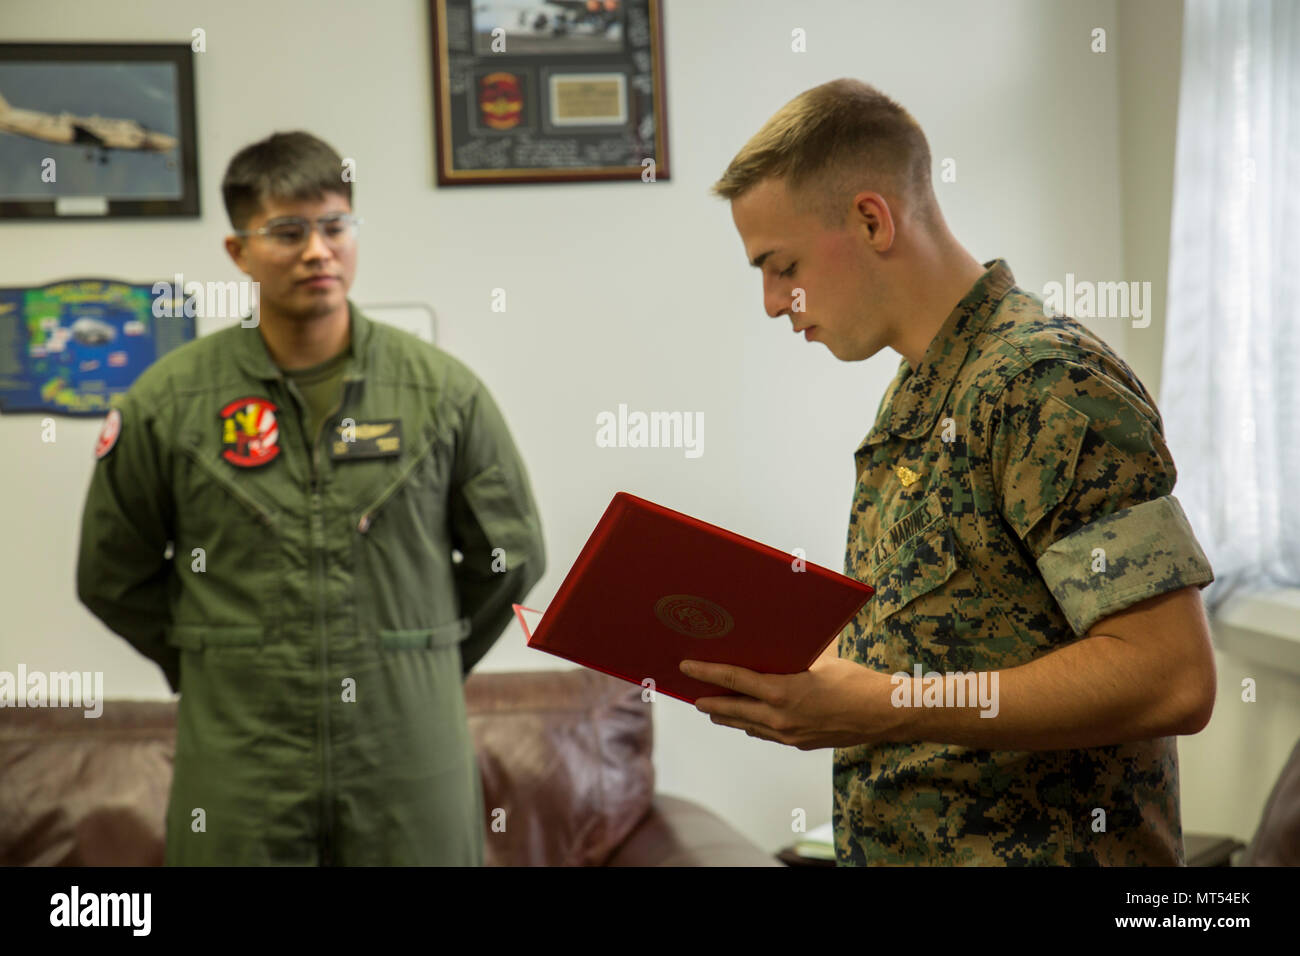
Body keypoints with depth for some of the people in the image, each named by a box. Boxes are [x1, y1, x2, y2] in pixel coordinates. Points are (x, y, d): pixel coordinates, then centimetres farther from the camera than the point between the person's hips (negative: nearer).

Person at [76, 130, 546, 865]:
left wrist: (428, 662, 10)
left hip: (411, 757, 1)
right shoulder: (168, 402, 0)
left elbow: (513, 555, 10)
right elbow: (113, 577, 10)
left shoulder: (443, 388, 2)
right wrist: (214, 672, 9)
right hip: (239, 769, 0)